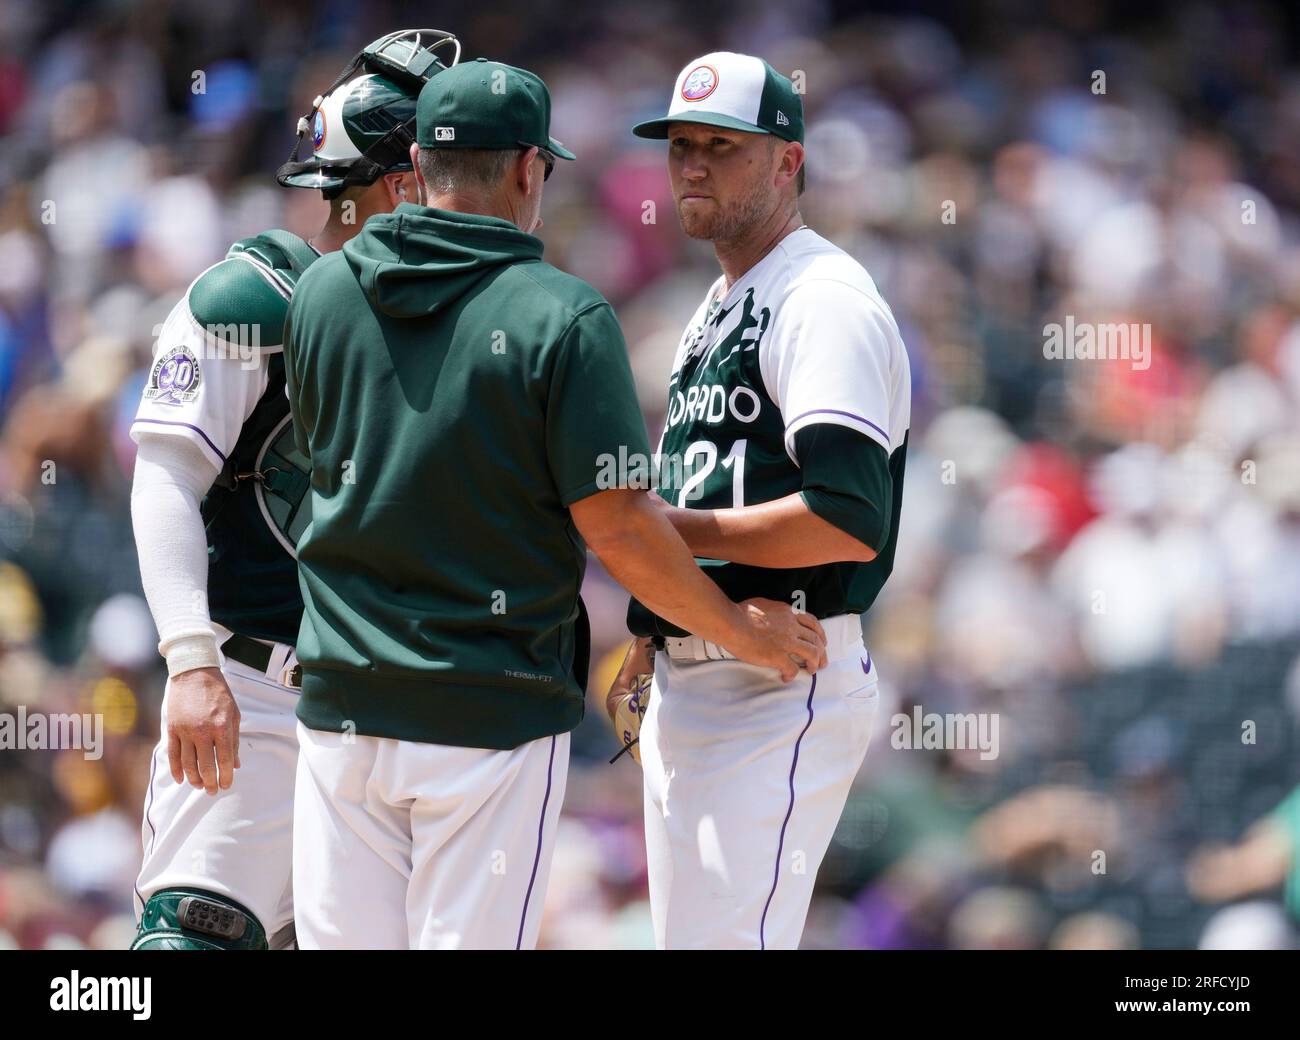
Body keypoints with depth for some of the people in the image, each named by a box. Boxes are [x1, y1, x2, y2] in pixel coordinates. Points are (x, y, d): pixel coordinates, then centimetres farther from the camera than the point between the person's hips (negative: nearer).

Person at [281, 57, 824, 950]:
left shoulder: (323, 292, 4)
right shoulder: (563, 315, -11)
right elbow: (615, 524, -13)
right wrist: (737, 628, 1)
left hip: (343, 700, 4)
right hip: (495, 710, -4)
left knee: (342, 943, 8)